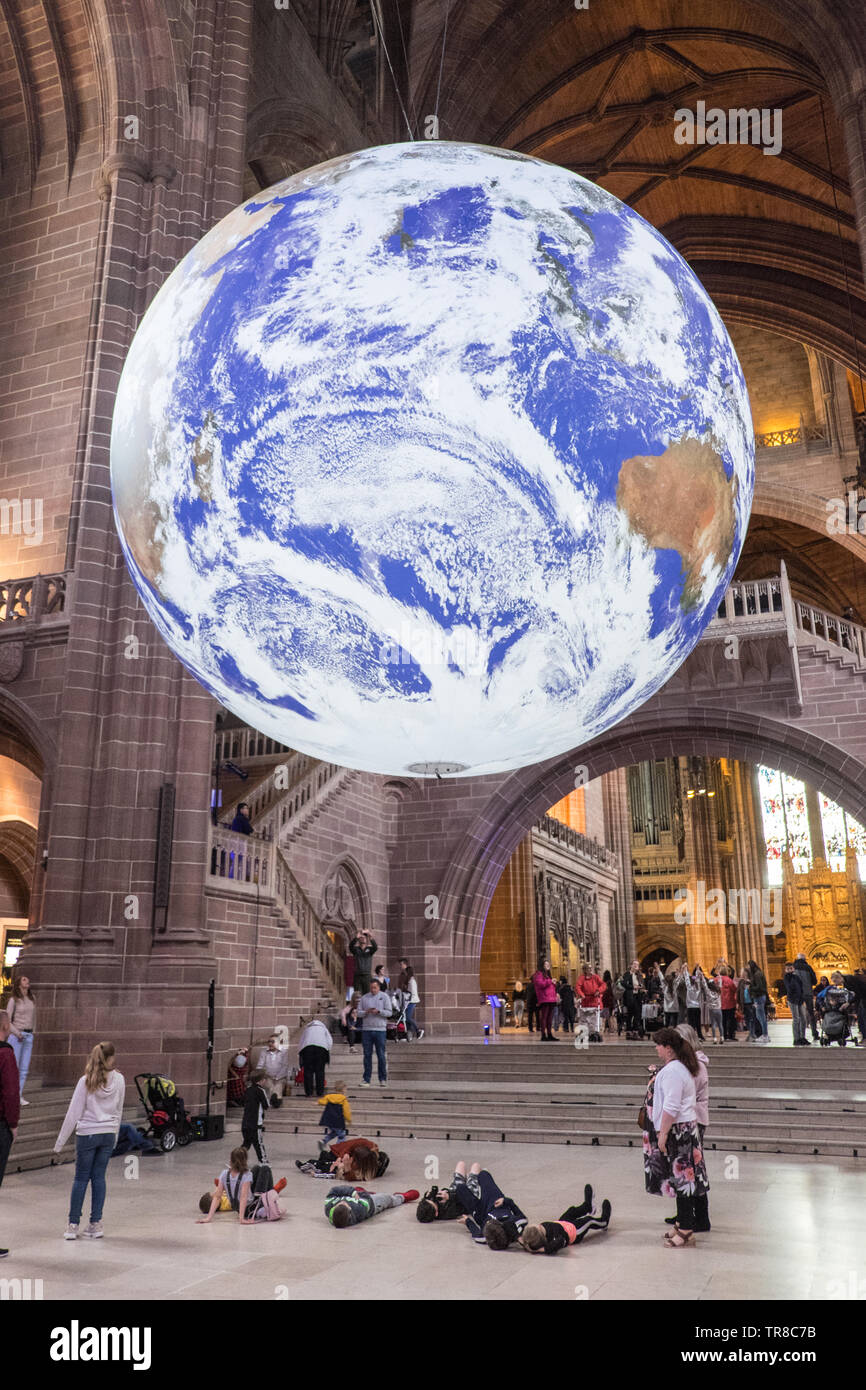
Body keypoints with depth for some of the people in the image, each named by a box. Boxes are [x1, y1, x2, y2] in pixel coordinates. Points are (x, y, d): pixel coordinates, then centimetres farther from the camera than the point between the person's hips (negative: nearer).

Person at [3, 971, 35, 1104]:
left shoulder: (32, 998, 10)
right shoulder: (13, 999, -5)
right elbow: (7, 1020, -6)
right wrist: (17, 1034, -13)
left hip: (29, 1036, 5)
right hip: (16, 1035, -5)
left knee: (24, 1068, 4)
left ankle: (19, 1095, 10)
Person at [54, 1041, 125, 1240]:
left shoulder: (87, 1081, -10)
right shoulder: (119, 1080, -1)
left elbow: (73, 1114, -9)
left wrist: (60, 1142, -2)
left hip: (87, 1134, -3)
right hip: (108, 1134, 3)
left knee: (81, 1178, 8)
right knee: (99, 1177, 10)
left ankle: (73, 1225, 11)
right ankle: (96, 1225, 11)